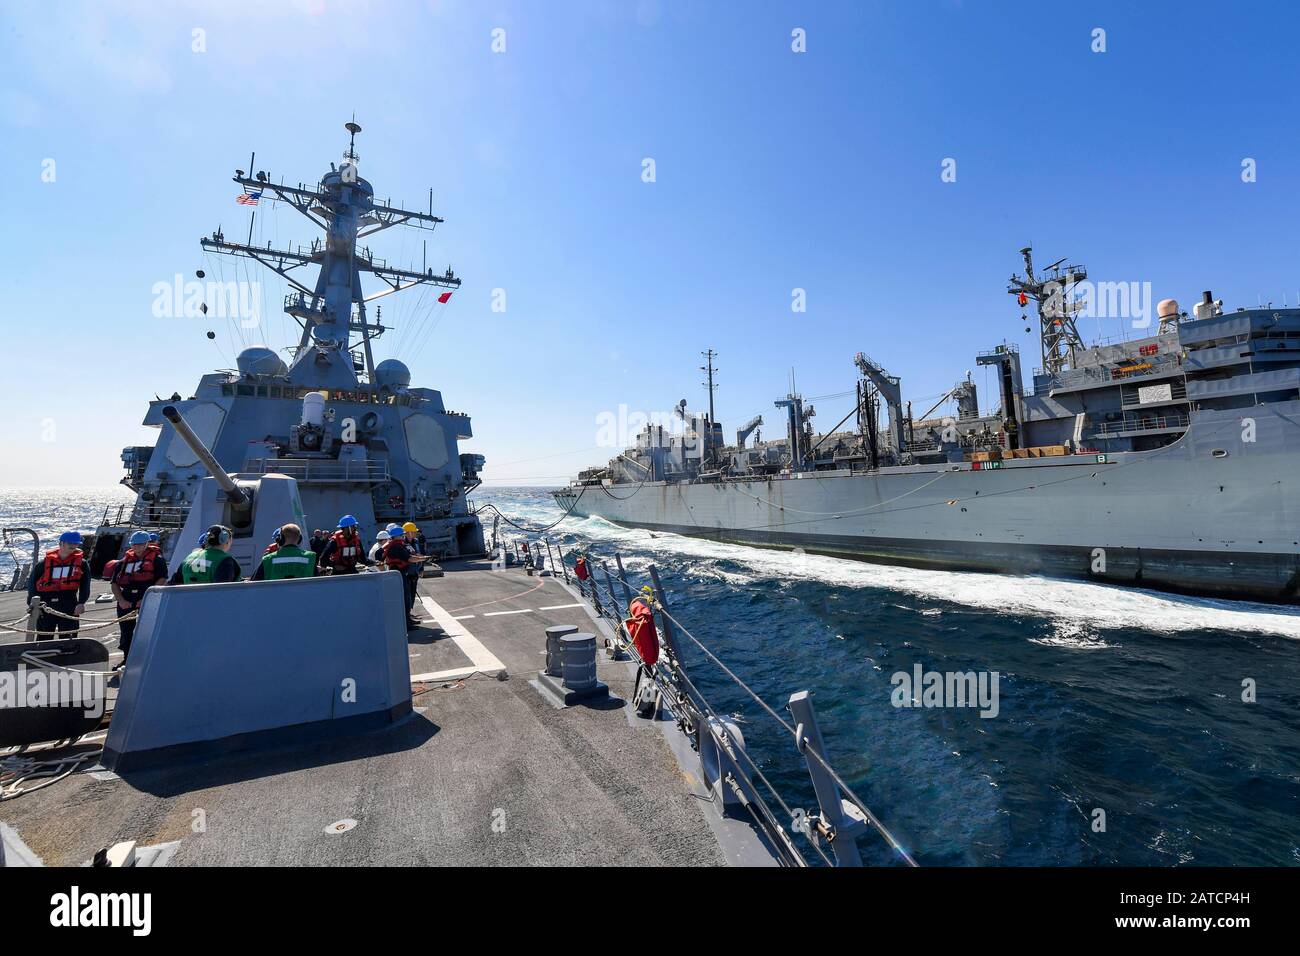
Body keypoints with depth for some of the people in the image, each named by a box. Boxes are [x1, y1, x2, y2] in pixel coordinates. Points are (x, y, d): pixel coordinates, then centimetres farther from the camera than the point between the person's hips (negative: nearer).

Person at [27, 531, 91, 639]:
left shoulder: (81, 563, 4)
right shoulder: (44, 563, 4)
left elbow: (85, 585, 2)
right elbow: (32, 584, 9)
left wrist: (81, 602, -10)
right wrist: (33, 604, 0)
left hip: (69, 605, -1)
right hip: (46, 605, 1)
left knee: (67, 639, 2)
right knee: (44, 639, 8)